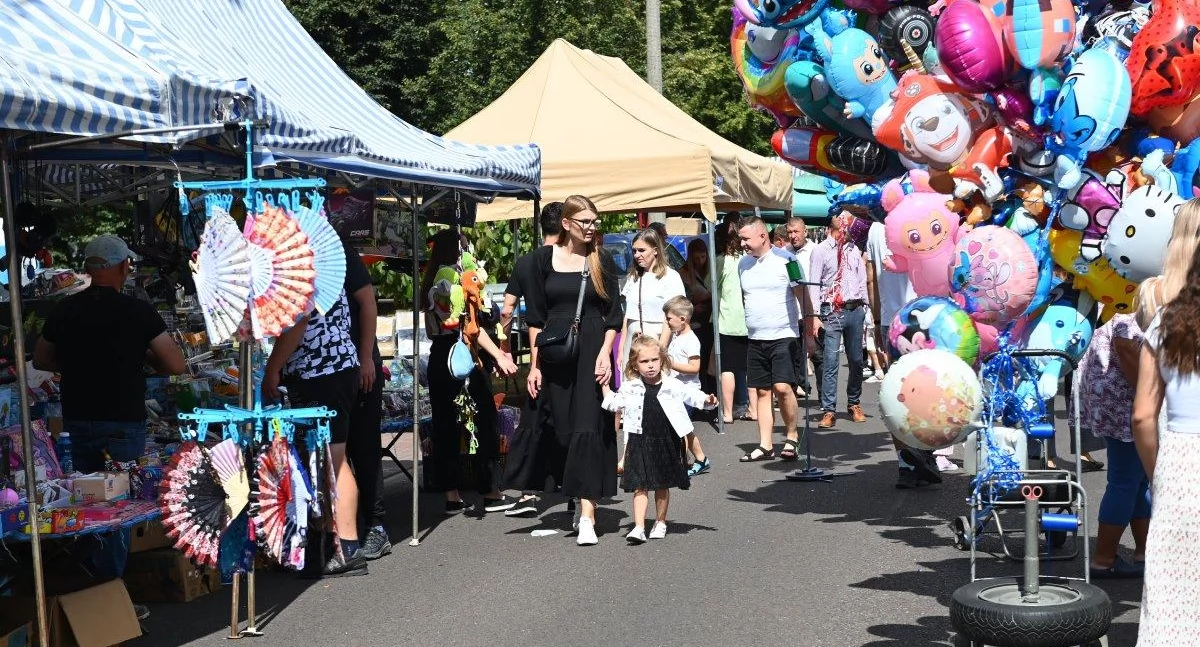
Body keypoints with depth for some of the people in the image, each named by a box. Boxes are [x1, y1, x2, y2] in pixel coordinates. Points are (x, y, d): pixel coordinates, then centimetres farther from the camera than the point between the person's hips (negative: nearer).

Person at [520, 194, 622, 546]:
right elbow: (535, 316, 6)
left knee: (589, 428, -8)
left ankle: (587, 515, -10)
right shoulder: (545, 257, 5)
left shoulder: (602, 260, 4)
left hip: (592, 352, -1)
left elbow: (613, 315, 4)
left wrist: (605, 354, -8)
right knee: (557, 428, 4)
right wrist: (534, 364, 2)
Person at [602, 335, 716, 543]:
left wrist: (706, 400, -19)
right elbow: (613, 404, 12)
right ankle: (639, 527, -7)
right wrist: (605, 388, 1)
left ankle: (660, 522, 27)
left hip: (666, 442, 1)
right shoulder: (629, 388, 2)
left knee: (662, 485, 12)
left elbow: (690, 395, -1)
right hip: (640, 442, -1)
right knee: (640, 486, -5)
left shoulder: (672, 385, -1)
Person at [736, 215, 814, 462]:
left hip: (783, 337, -6)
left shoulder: (784, 260, -7)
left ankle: (791, 437, 2)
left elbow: (803, 297, -4)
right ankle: (765, 445, 11)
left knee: (782, 387, -16)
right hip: (755, 339, 6)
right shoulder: (743, 264, 10)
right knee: (762, 391, 7)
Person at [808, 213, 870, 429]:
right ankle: (828, 410, -6)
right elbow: (813, 285, -4)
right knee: (830, 362, -8)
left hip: (855, 310, 5)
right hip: (832, 312, -5)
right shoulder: (821, 250, 1)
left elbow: (862, 279, 18)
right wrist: (814, 316, -12)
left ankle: (854, 404, 22)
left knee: (856, 360, 8)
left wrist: (864, 306, 9)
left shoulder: (854, 249, 16)